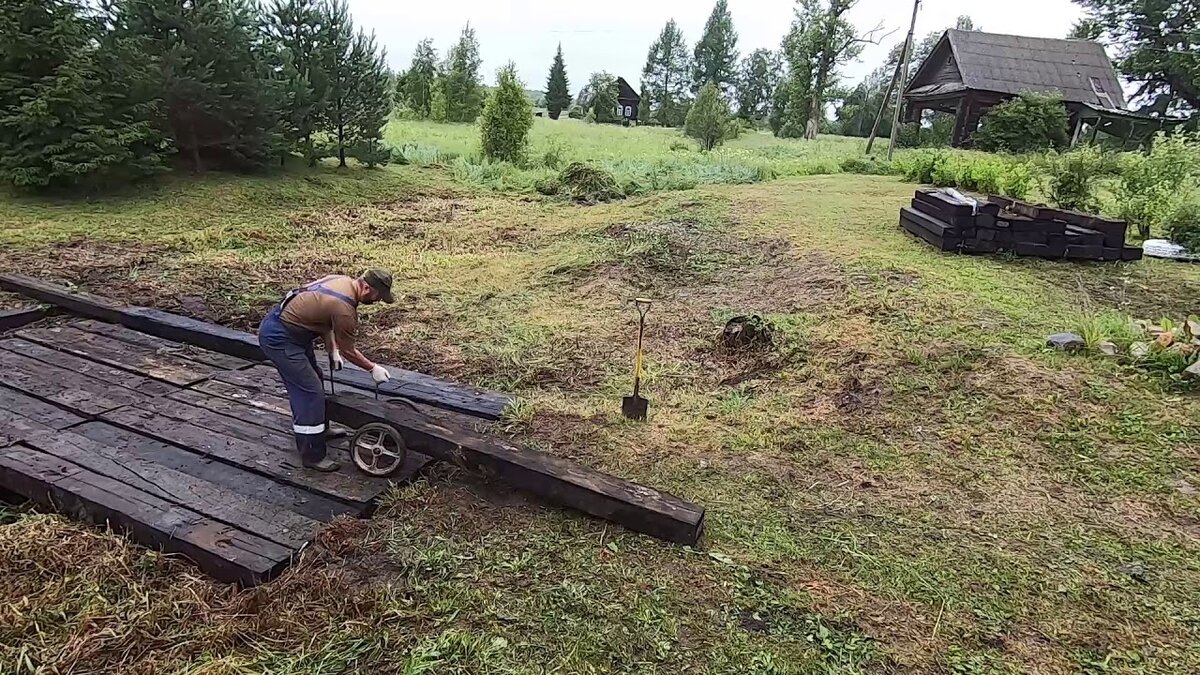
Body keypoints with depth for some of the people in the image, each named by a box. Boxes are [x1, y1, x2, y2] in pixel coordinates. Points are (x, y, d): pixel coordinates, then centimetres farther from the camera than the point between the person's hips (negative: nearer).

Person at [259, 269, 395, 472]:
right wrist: (373, 368, 2)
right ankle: (313, 456, 2)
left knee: (310, 382, 21)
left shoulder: (342, 280, 1)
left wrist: (333, 350, 13)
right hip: (278, 339, -10)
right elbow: (348, 351, -12)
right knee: (311, 392, -7)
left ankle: (306, 439, 38)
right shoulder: (344, 309, -26)